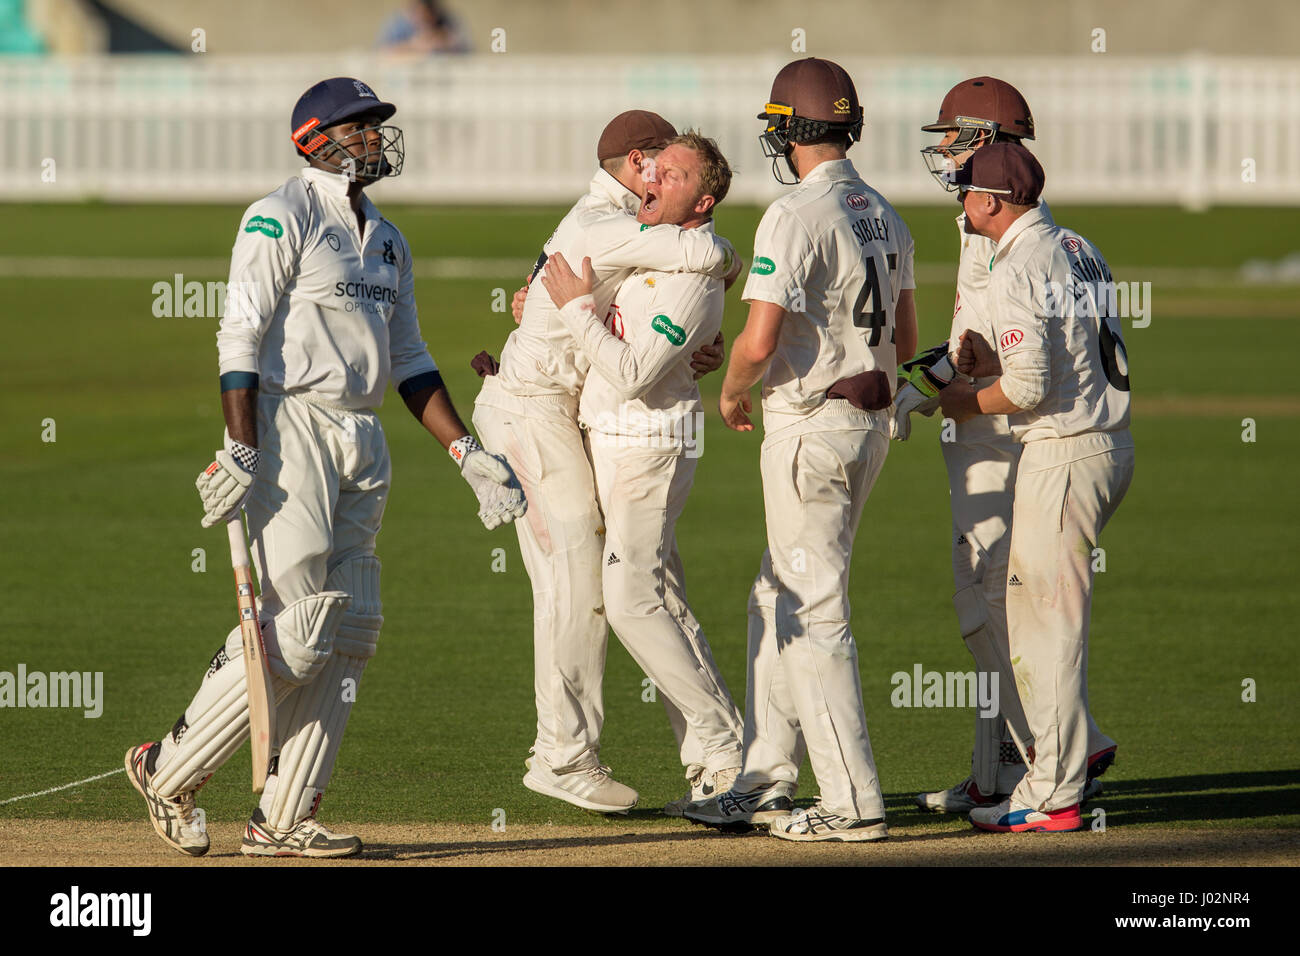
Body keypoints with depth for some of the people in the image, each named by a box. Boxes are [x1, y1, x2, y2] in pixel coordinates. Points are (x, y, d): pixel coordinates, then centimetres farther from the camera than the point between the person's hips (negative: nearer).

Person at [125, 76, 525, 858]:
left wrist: (468, 453, 11)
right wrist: (241, 452, -21)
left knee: (351, 632, 3)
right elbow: (242, 336, -13)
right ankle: (171, 771, -1)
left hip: (364, 442, 8)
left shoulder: (385, 239, 19)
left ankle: (284, 818, 6)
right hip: (292, 429, -8)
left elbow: (410, 361, 21)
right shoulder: (283, 218, -6)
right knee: (299, 631, -14)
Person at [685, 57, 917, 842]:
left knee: (813, 612, -5)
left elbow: (760, 342, -23)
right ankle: (767, 784, 19)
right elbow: (904, 341, 16)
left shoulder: (796, 217, -17)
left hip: (812, 425, -9)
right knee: (778, 601, 16)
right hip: (872, 420, 9)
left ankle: (854, 801, -6)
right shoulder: (885, 217, 10)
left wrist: (732, 394, -4)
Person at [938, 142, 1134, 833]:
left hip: (1064, 452, -10)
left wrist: (971, 402, -2)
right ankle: (1071, 747, 21)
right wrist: (991, 362, 14)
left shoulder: (1016, 270, -15)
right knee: (1024, 597, 20)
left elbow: (1030, 386, -21)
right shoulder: (1079, 250, 15)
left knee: (1052, 620, -5)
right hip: (1111, 445, 10)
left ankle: (1054, 795, -2)